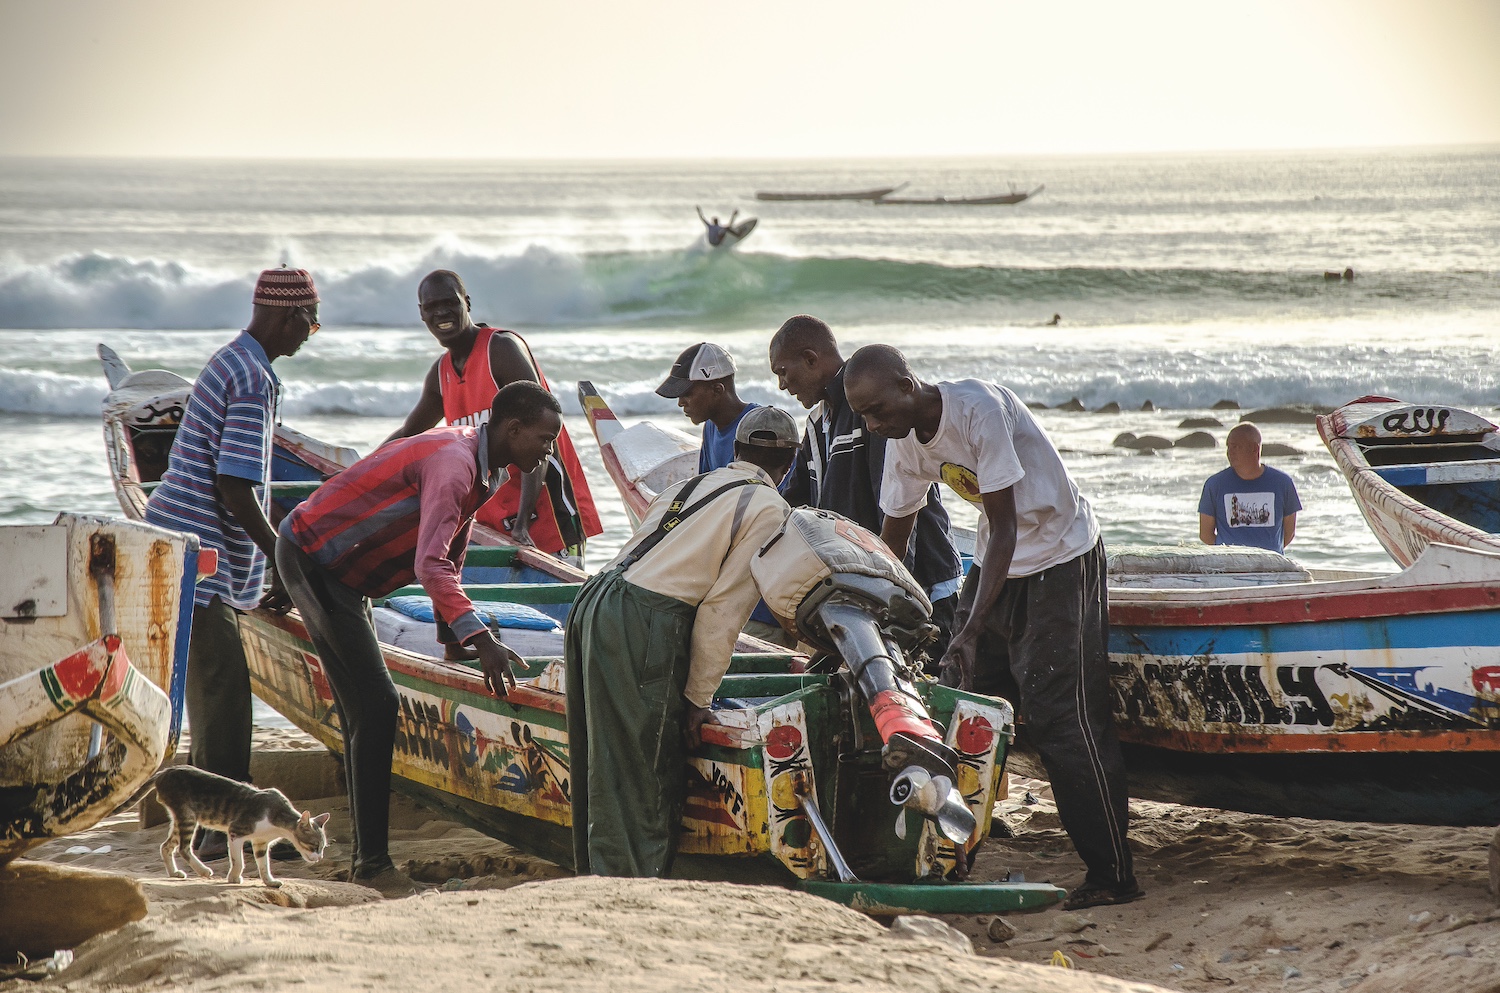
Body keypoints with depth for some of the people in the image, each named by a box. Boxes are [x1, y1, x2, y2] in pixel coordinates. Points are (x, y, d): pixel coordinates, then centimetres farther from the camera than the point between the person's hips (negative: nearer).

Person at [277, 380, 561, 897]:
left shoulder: (480, 466, 7)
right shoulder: (453, 462, -25)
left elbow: (449, 557, 19)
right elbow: (430, 566, -35)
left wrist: (452, 634, 22)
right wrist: (481, 640, -39)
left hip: (337, 568, 11)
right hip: (311, 558, -11)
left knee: (364, 708, 13)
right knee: (375, 705, -13)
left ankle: (367, 856, 18)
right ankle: (372, 863, -12)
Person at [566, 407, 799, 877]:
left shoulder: (690, 485, 23)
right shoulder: (770, 510, 2)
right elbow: (723, 609, -5)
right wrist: (698, 698, 1)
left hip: (593, 604, 8)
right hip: (641, 628, -8)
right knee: (641, 785, -4)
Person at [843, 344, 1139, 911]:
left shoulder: (978, 408, -27)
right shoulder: (904, 443, -3)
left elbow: (1004, 526, -25)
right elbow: (892, 538, 10)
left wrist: (973, 628, -28)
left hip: (1061, 561, -8)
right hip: (997, 565, 8)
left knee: (1063, 719, -11)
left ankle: (1113, 875, -6)